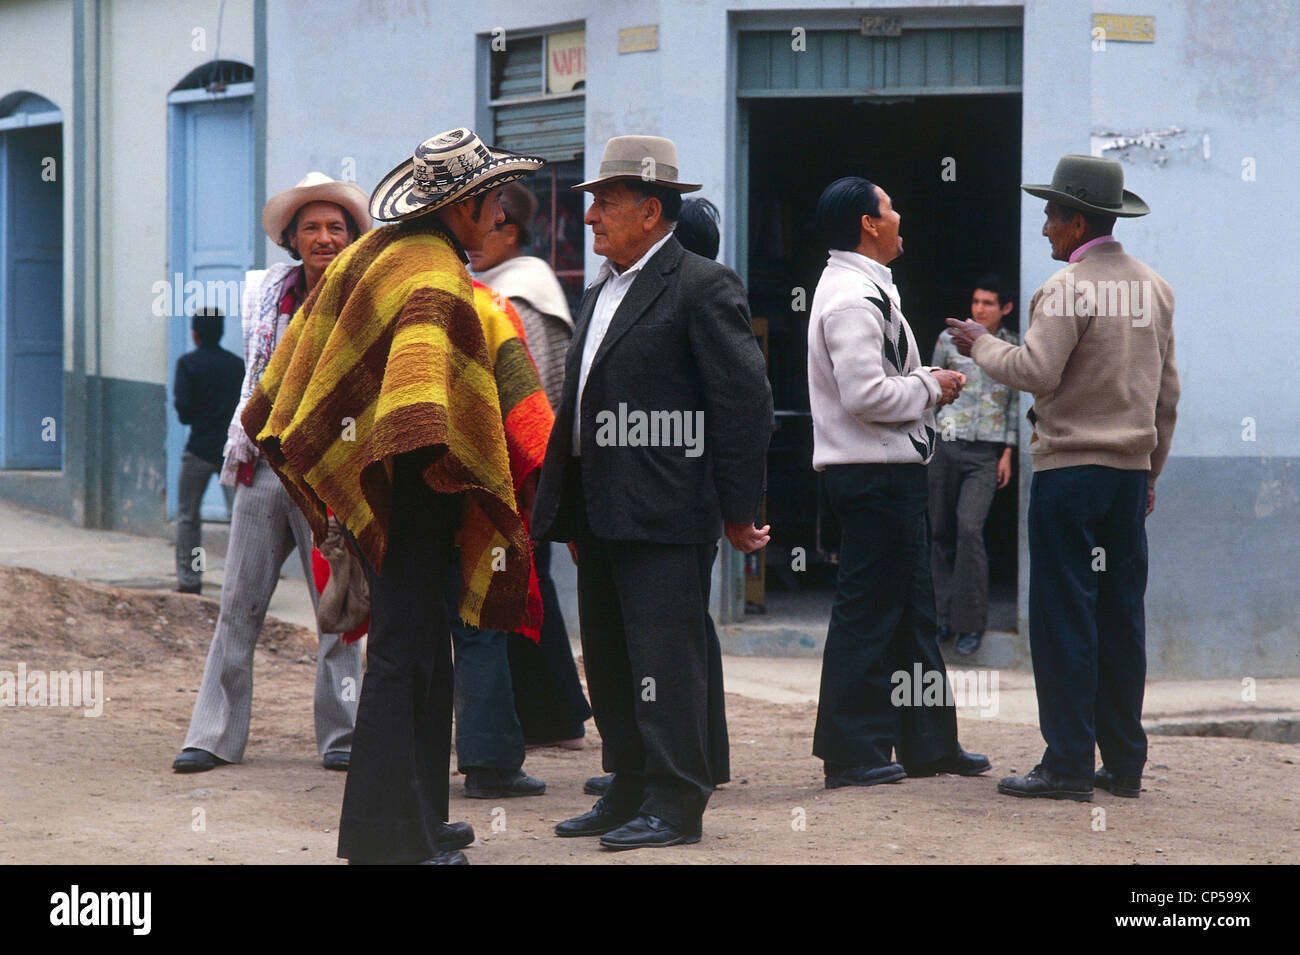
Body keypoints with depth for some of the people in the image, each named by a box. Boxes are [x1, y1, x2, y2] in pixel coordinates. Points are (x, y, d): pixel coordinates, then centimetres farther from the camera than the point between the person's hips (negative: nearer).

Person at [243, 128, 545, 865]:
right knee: (405, 652, -7)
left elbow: (306, 344, 20)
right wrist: (428, 452, -37)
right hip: (411, 496, -10)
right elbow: (423, 361, -31)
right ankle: (391, 837, -6)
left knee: (422, 651, 16)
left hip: (373, 483, 10)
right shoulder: (435, 278, -15)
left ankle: (418, 817, 22)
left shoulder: (374, 252, 13)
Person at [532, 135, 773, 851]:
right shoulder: (601, 292, 19)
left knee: (664, 662, -7)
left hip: (663, 516, -9)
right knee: (609, 665, 13)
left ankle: (675, 806, -2)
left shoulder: (702, 288, -8)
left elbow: (746, 402, -11)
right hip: (601, 516, 9)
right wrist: (570, 516, 20)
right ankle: (628, 795, 21)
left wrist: (737, 511, -11)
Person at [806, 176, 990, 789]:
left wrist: (925, 380, 11)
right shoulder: (852, 297, -17)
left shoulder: (864, 288, 18)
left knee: (911, 607, 15)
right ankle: (851, 754, -1)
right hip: (875, 474, -11)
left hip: (892, 470, 11)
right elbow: (866, 395, -25)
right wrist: (930, 388, -11)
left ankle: (928, 744, 22)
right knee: (866, 613, -6)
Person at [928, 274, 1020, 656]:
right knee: (941, 531, 3)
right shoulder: (950, 338, 6)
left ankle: (971, 622, -9)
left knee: (969, 527, -16)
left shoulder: (1014, 348, 5)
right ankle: (944, 615, 13)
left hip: (986, 453, -2)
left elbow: (1015, 403, 9)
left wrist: (1008, 452, 4)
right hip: (946, 445, 2)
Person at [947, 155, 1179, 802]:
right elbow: (1167, 391, 16)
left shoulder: (1068, 289, -11)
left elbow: (1036, 372, -18)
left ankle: (1068, 764, -5)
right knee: (1121, 615, 9)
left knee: (1064, 616, -4)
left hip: (1069, 467, -7)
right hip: (1131, 469, 7)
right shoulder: (1154, 288, 13)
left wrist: (982, 344, -1)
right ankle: (1124, 763, 11)